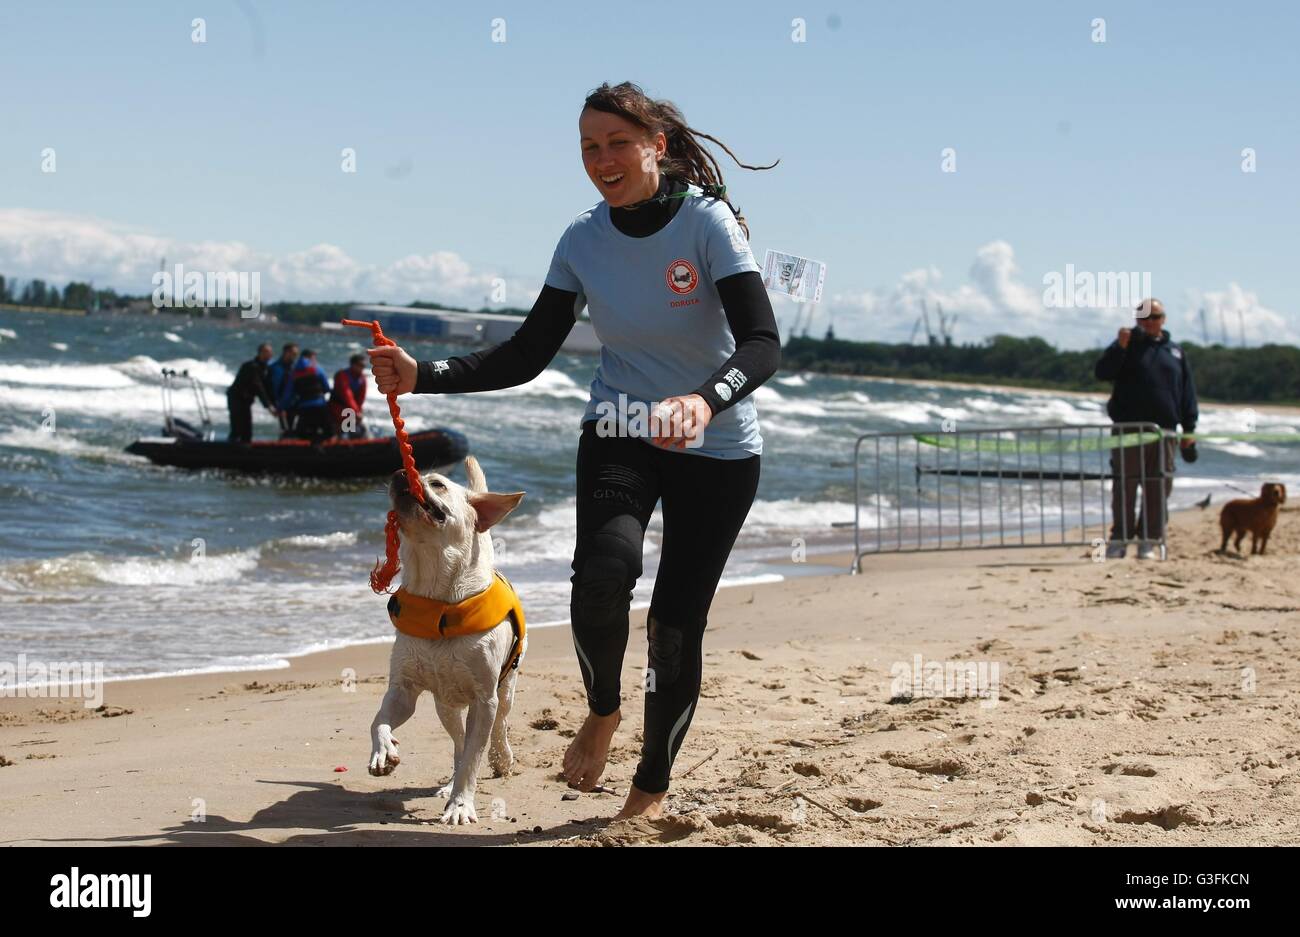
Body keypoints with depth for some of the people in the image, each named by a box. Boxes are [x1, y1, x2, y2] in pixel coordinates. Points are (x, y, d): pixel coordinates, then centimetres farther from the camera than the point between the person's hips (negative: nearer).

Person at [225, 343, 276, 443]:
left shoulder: (262, 366, 9)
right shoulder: (252, 366, -20)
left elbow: (266, 387, 10)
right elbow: (258, 388, -27)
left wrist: (274, 404, 2)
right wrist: (268, 405, -31)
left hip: (245, 400, 9)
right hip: (236, 399, -9)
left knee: (247, 430, 7)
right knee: (237, 430, -13)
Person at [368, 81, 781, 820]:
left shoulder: (708, 221, -17)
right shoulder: (584, 240, -5)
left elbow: (763, 344, -28)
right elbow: (525, 357, -3)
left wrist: (704, 399, -49)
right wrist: (423, 376, -18)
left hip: (717, 450, -2)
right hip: (620, 435, 2)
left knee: (677, 625, -2)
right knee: (603, 571, -27)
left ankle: (653, 788, 20)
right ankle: (603, 711, 3)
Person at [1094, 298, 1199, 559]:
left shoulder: (1175, 352, 14)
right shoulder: (1127, 344, 6)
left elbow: (1187, 392, 14)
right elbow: (1103, 372, -8)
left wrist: (1188, 430, 7)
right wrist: (1120, 347, -22)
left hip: (1163, 431, 2)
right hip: (1127, 428, -2)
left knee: (1158, 488, 1)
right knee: (1124, 486, -2)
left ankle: (1149, 542, 7)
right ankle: (1119, 539, 4)